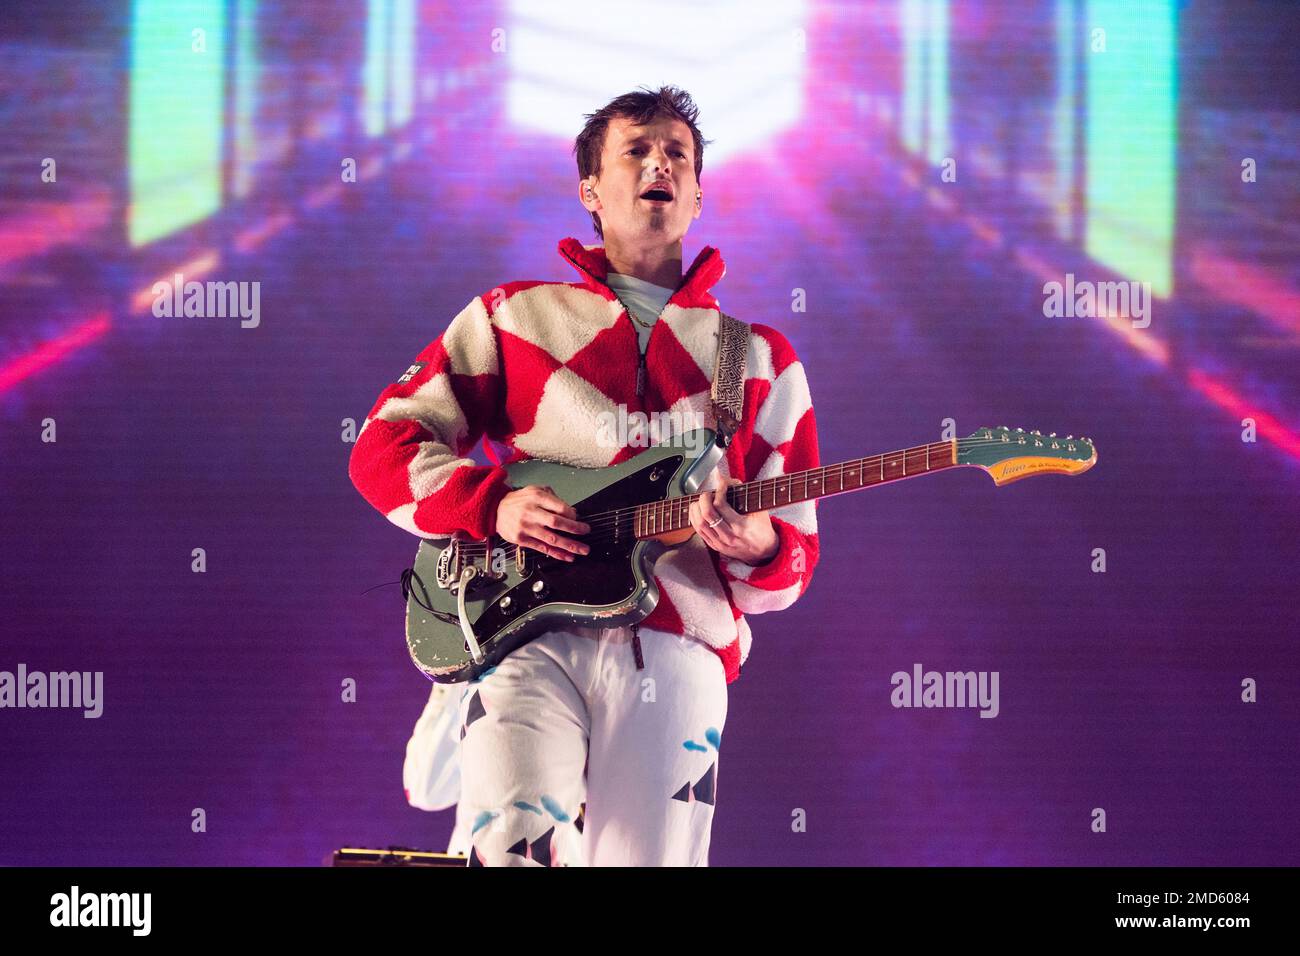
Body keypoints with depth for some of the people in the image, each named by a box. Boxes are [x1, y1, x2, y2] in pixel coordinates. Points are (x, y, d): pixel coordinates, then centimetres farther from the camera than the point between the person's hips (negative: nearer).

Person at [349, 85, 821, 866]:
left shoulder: (761, 359, 18)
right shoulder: (516, 317, 15)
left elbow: (796, 555, 16)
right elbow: (381, 449, 12)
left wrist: (759, 546, -9)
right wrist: (495, 504, -6)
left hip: (677, 648, 2)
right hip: (528, 636, -2)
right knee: (512, 842, -26)